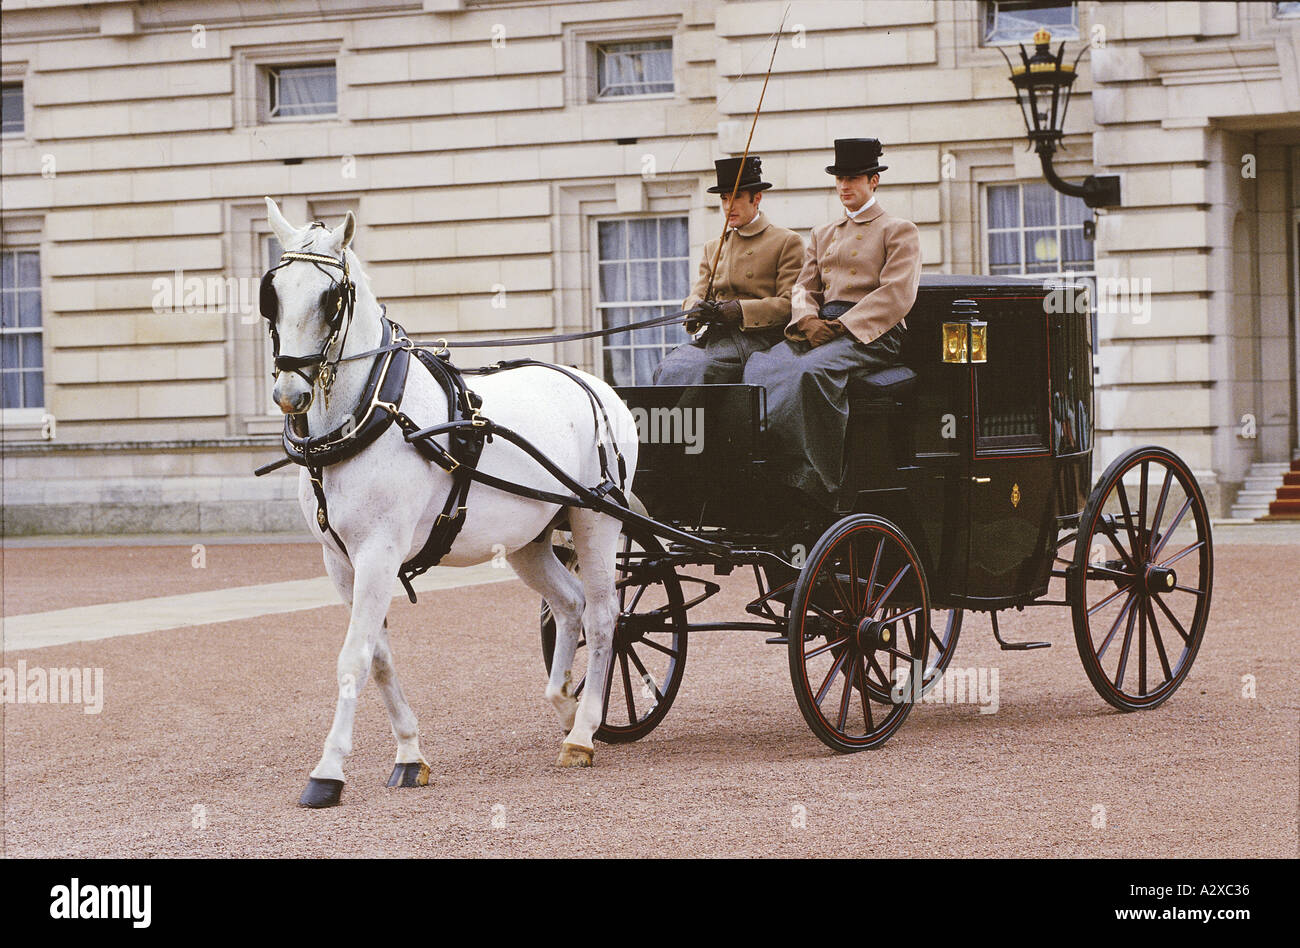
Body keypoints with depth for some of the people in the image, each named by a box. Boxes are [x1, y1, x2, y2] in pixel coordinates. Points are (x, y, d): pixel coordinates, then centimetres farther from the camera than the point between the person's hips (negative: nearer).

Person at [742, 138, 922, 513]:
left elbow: (897, 295, -6)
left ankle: (821, 489, -34)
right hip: (818, 328, 6)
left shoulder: (899, 230, 8)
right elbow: (805, 287, 19)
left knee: (813, 371, -37)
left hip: (872, 331, -6)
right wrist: (808, 320, -6)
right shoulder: (823, 234, 28)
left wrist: (841, 325, -15)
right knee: (760, 368, -24)